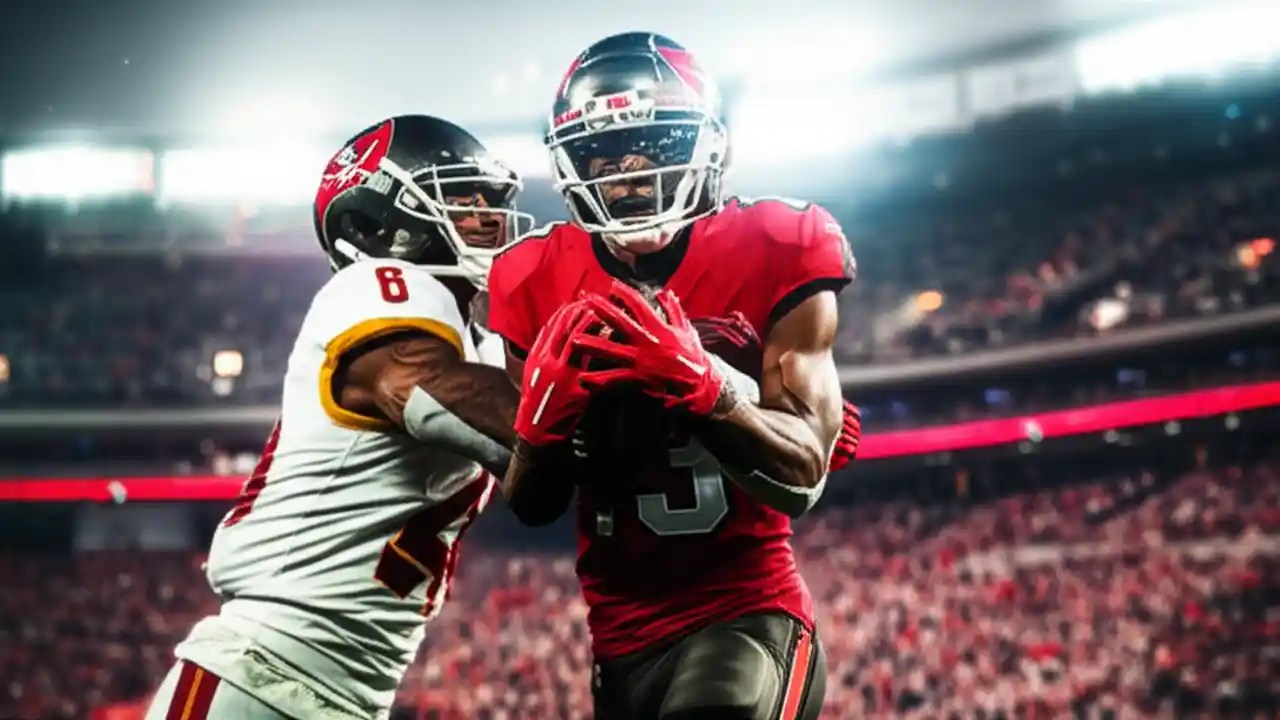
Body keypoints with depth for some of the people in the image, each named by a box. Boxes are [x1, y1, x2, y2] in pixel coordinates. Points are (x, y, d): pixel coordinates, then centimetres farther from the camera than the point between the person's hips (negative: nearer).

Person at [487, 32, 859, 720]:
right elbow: (533, 506, 5)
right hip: (623, 640, 4)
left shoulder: (771, 260, -8)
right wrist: (541, 412, -16)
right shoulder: (542, 289, 0)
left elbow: (804, 476, -14)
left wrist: (702, 384, -30)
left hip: (747, 615, -4)